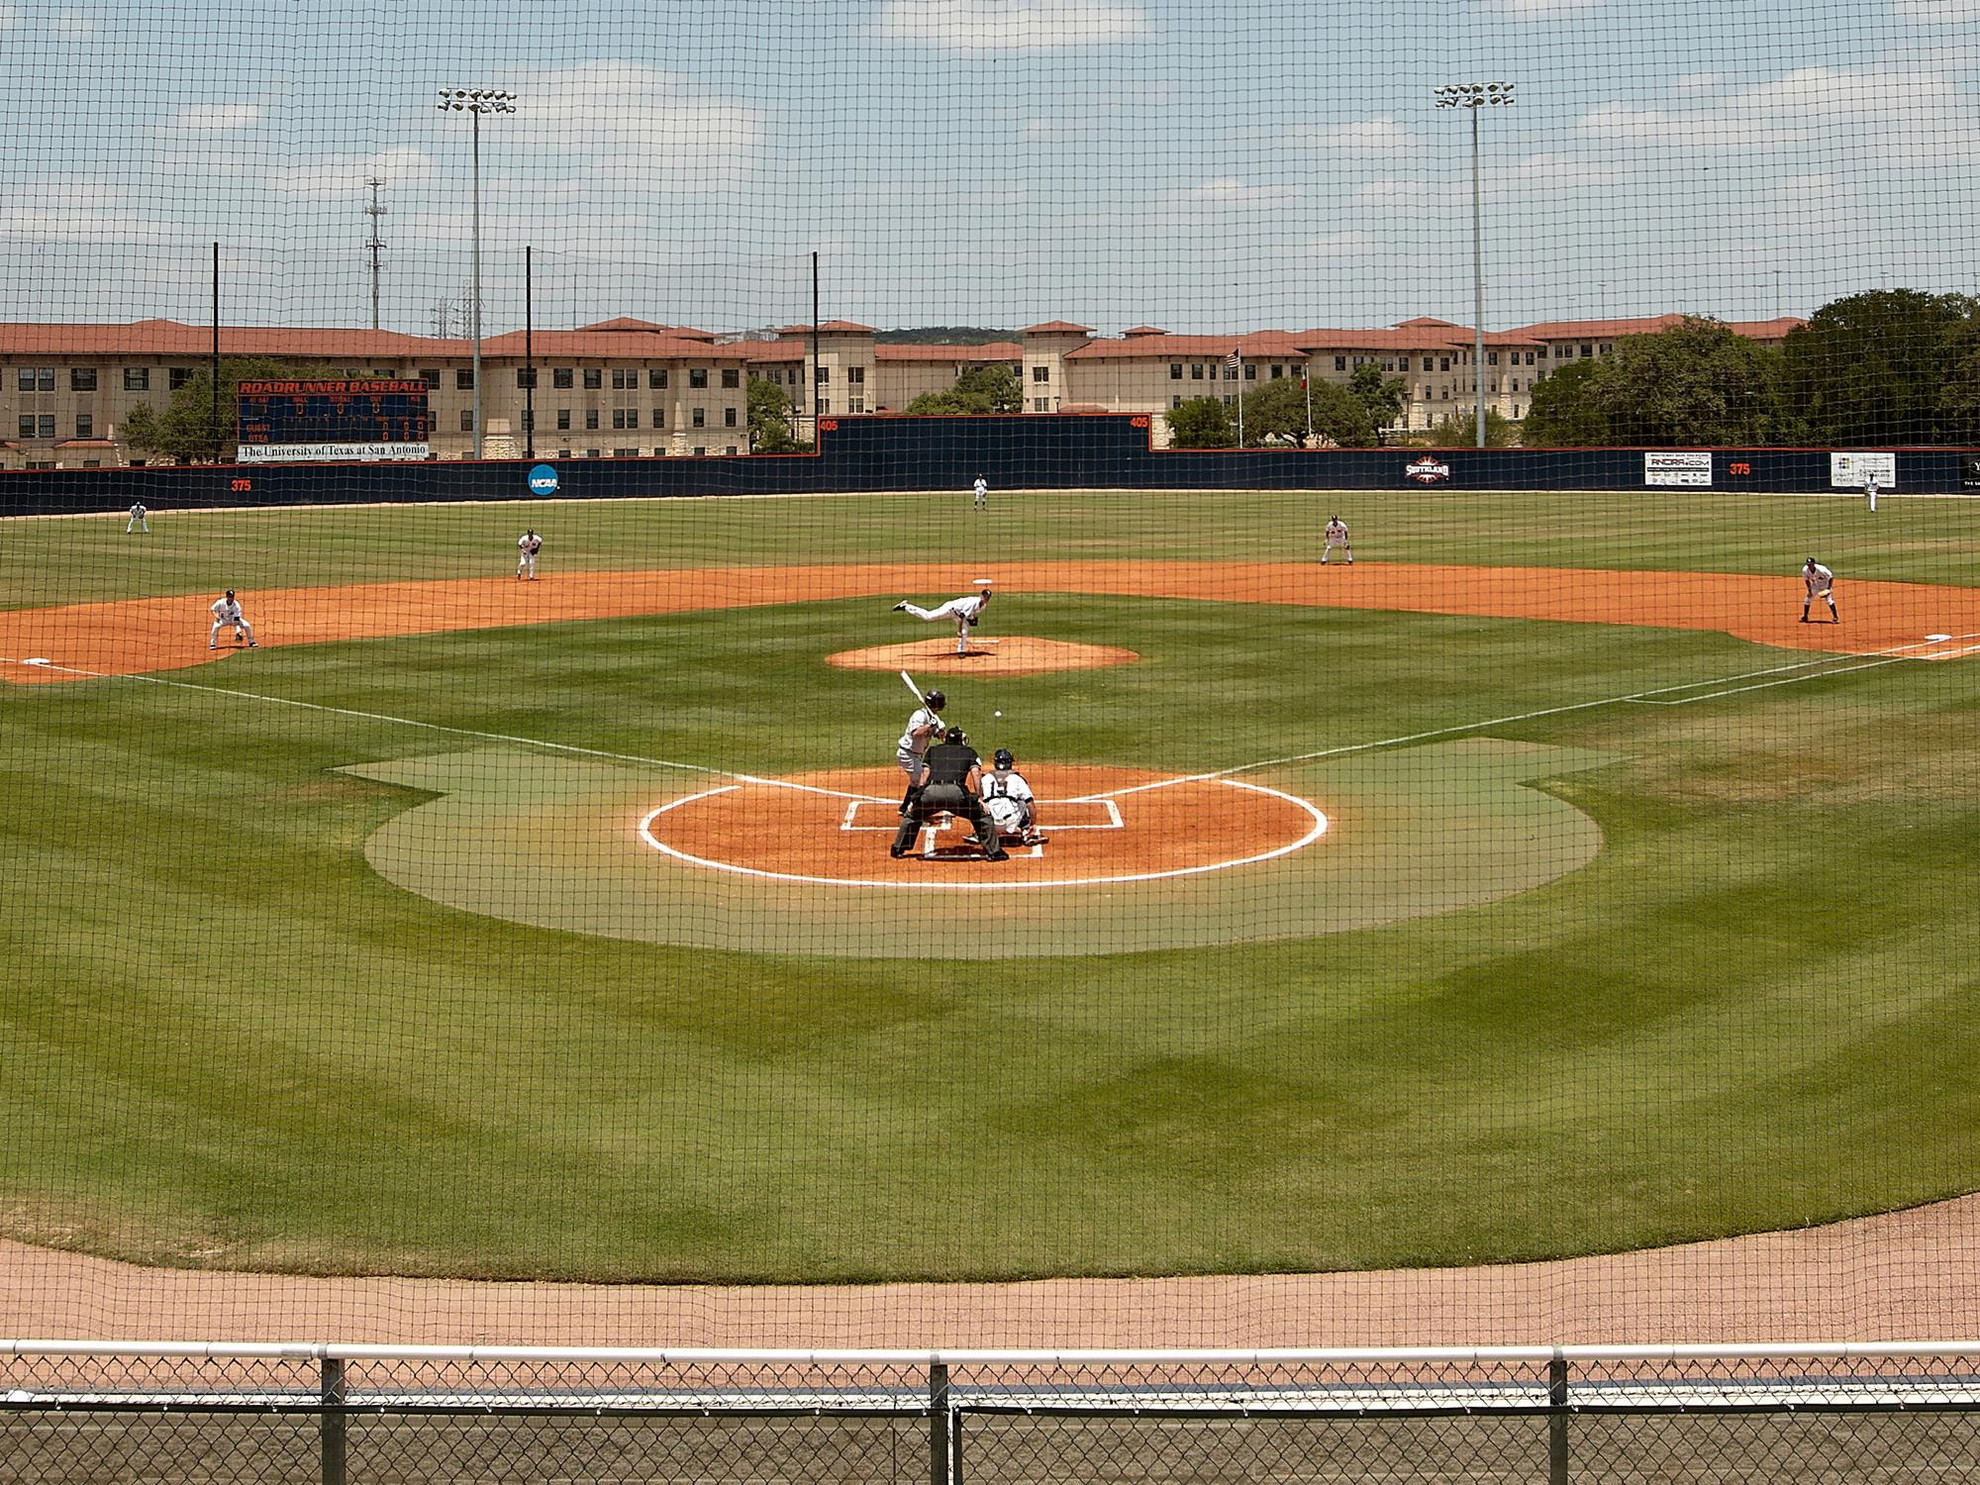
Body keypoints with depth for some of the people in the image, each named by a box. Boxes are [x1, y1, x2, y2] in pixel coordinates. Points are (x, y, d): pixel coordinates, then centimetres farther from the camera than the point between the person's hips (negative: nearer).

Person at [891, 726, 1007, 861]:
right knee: (983, 814, 16)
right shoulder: (969, 752, 26)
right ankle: (993, 852, 11)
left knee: (911, 814, 30)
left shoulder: (933, 750, 31)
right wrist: (979, 798, 6)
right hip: (956, 792, -2)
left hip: (930, 791, 2)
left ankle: (897, 849, 33)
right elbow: (976, 773, 10)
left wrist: (916, 799, 21)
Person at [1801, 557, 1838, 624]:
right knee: (1807, 599, 3)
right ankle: (1805, 617, 19)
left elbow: (1831, 577, -22)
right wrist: (1809, 590, -7)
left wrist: (1829, 588, -27)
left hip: (1825, 585, -5)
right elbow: (1806, 579, -3)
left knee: (1829, 600, -18)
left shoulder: (1821, 569, -35)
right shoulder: (1805, 570, -22)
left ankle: (1835, 617, -15)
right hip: (1815, 585, 5)